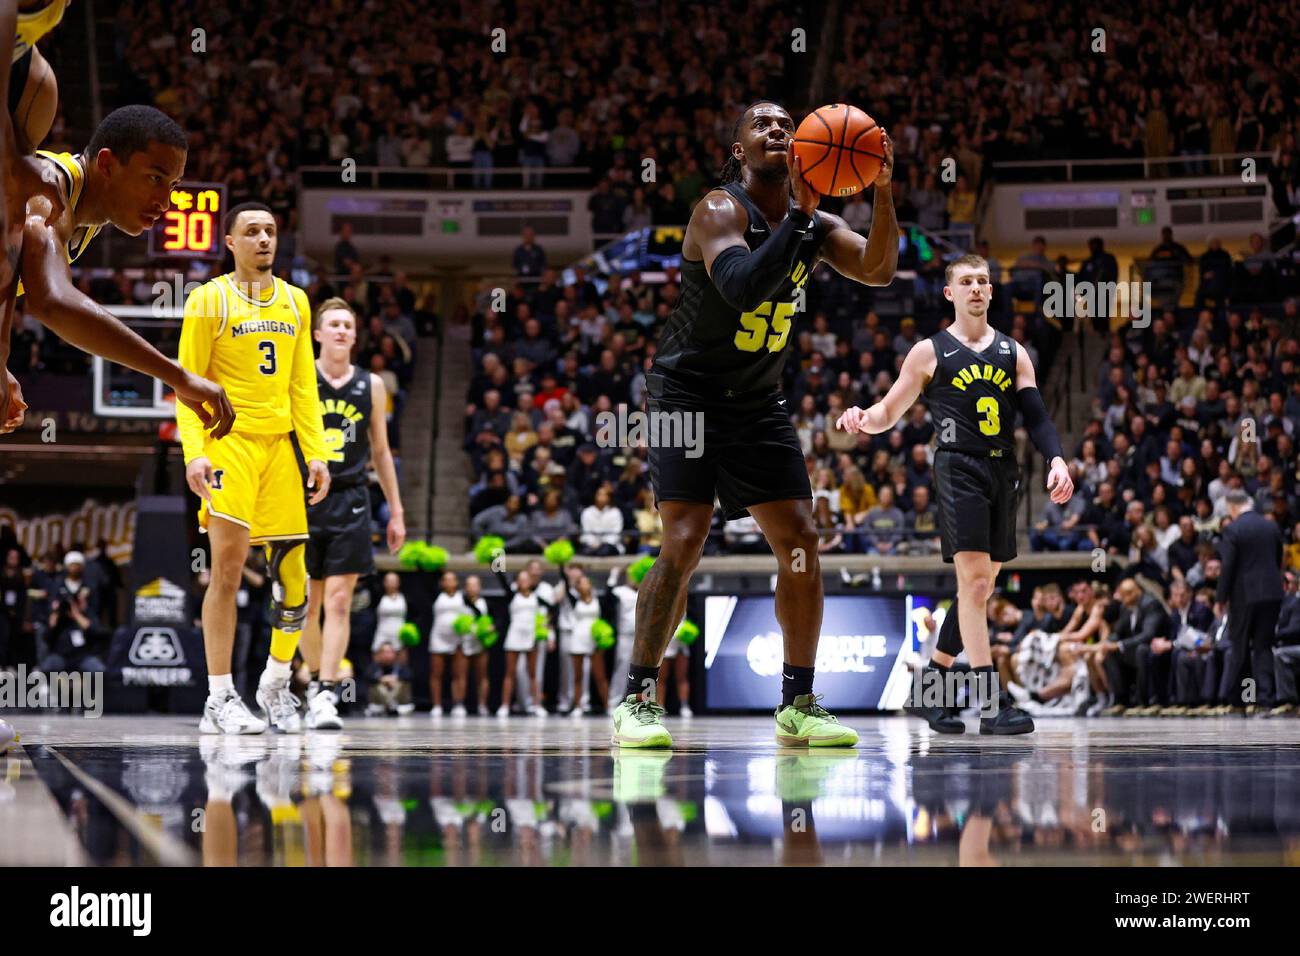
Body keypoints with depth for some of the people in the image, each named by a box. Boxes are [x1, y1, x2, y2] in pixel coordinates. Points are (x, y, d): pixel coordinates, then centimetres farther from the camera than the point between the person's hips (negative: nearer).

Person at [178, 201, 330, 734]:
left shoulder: (295, 302, 14)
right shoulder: (209, 300, -1)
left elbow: (303, 387, 16)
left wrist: (316, 452, 7)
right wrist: (194, 452, -15)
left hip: (280, 445, 5)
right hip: (228, 444, -5)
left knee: (292, 578, 3)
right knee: (228, 568, -12)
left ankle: (276, 685, 22)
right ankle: (219, 700, -9)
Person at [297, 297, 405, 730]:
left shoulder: (371, 385, 7)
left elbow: (380, 452, 15)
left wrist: (396, 511, 14)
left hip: (350, 503, 0)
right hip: (304, 500, 0)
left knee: (339, 601, -11)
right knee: (307, 605, 8)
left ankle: (326, 695, -16)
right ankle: (316, 681, 28)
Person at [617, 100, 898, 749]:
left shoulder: (814, 223, 3)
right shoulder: (720, 211, -16)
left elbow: (879, 271, -11)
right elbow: (742, 286, -35)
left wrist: (883, 193, -25)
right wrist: (800, 215, -37)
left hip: (758, 403, 6)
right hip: (687, 395, -6)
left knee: (800, 541, 0)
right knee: (684, 541, -17)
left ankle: (798, 704, 8)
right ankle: (637, 701, -8)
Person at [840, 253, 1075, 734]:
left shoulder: (1013, 353, 15)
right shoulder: (931, 352, 4)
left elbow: (1036, 415, 8)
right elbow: (889, 413, 6)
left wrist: (1056, 459, -10)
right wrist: (863, 418, -17)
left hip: (1003, 470, 5)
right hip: (959, 468, -5)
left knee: (982, 585, 8)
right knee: (974, 578, -15)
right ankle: (991, 702, -19)